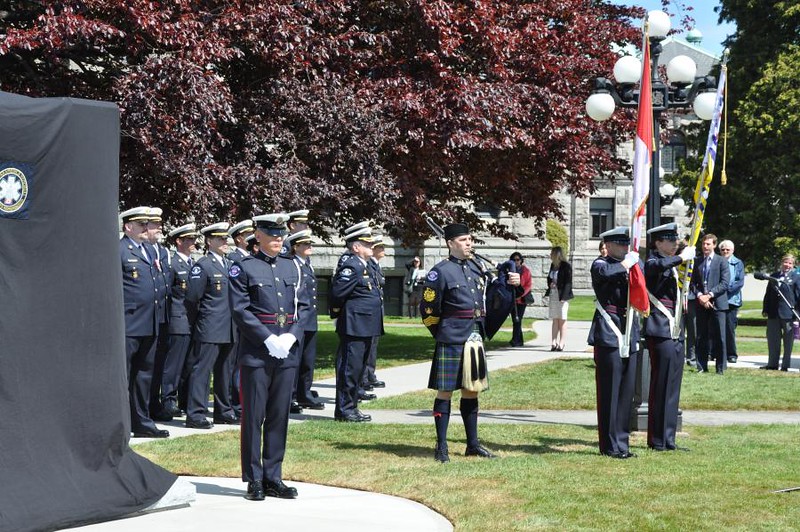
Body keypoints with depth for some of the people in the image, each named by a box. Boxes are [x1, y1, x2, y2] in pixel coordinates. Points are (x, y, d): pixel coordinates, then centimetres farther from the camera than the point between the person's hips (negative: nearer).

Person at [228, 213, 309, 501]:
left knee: (280, 414, 8)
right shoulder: (243, 267, -2)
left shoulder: (292, 266, 13)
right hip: (256, 351, -5)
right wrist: (269, 340, -15)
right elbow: (240, 310, -9)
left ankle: (273, 478, 15)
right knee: (254, 415, 0)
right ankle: (254, 480, 8)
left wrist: (291, 336, -7)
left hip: (287, 350, 5)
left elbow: (303, 305, 10)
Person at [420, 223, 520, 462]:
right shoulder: (441, 272, -9)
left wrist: (510, 283, 5)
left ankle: (473, 444, 21)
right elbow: (428, 309, -7)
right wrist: (443, 334, 0)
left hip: (475, 340, 7)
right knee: (445, 391, -1)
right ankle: (441, 448, 5)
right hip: (451, 341, -7)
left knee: (471, 390, 13)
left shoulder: (477, 266, 12)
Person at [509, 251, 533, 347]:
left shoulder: (526, 271, 1)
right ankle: (519, 341, 15)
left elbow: (529, 285, -1)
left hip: (522, 299, -2)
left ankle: (516, 340, -7)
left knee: (517, 320, -8)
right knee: (516, 320, 6)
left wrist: (521, 293, -14)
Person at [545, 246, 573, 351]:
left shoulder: (566, 266, -9)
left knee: (562, 320, -2)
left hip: (562, 296, -7)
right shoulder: (553, 265, 12)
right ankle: (554, 343, 7)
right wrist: (550, 284, 1)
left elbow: (568, 282, -12)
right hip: (553, 295, 7)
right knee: (555, 320, 7)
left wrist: (563, 296, -20)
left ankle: (561, 343, 0)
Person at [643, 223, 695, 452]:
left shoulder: (672, 265, 20)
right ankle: (660, 440, -3)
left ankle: (667, 439, 17)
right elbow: (658, 266, -35)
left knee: (671, 387, 11)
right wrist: (682, 257, -28)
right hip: (661, 332, -10)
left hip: (675, 333, 10)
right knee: (663, 386, -7)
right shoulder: (653, 262, -9)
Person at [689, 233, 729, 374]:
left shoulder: (722, 261, 2)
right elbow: (692, 283, 12)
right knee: (701, 336, 5)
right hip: (701, 304, 4)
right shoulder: (698, 262, 14)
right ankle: (702, 366, 10)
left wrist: (710, 295, -14)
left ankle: (721, 367, 1)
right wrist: (699, 295, -7)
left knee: (718, 336, -4)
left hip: (717, 303, -4)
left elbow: (725, 283, -6)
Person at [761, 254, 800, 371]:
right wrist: (765, 309, 9)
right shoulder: (773, 276, 12)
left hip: (789, 313, -4)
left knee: (788, 341, 2)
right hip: (773, 313, 4)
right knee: (772, 339, 9)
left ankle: (786, 365, 10)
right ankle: (772, 363, 18)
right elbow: (768, 294, 14)